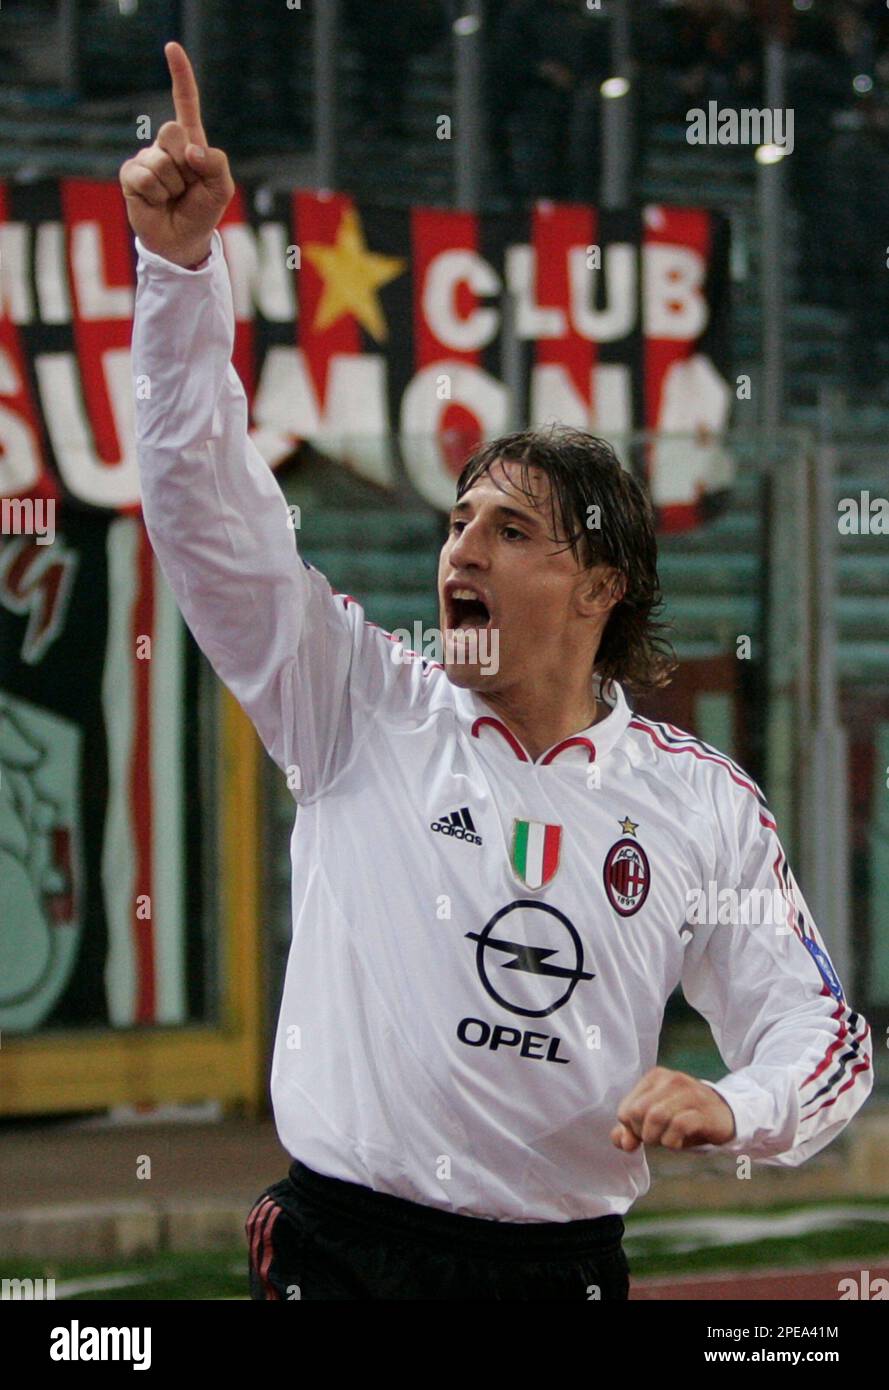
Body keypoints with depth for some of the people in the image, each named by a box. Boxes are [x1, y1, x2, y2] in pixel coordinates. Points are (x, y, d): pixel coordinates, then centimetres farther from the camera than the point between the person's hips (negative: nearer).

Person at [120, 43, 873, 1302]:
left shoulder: (702, 803, 3)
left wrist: (732, 1109, -16)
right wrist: (183, 257, -16)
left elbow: (821, 1035, 7)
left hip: (561, 1265, 1)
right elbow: (207, 499, -5)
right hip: (341, 1246, 0)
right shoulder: (364, 710, 2)